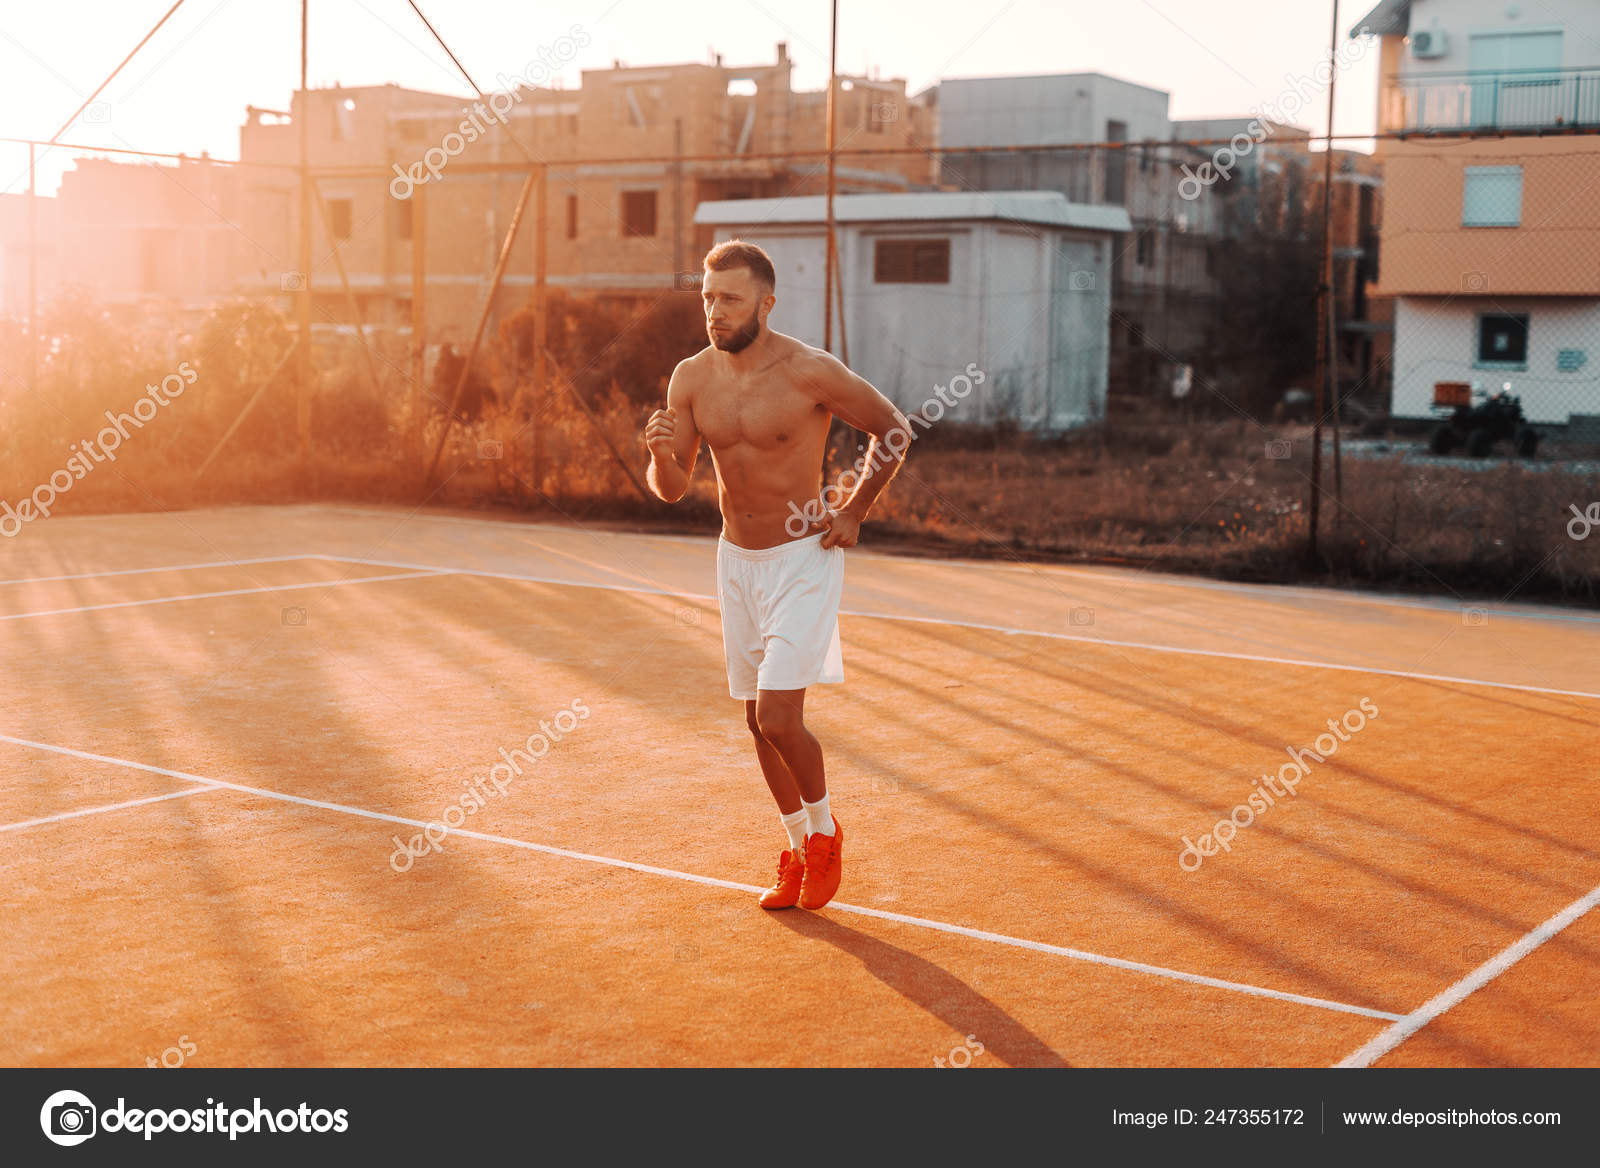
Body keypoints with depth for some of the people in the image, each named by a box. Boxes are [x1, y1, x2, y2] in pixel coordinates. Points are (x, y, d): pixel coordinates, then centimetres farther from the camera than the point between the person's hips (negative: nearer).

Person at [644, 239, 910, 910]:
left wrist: (855, 511, -5)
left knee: (778, 718, -13)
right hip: (736, 558, 5)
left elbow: (893, 429, -4)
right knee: (759, 720, 11)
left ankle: (823, 830, 15)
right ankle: (798, 852, 29)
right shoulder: (692, 378, -2)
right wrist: (662, 454, -24)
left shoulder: (809, 371, -17)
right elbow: (672, 489, -2)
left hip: (804, 559, -5)